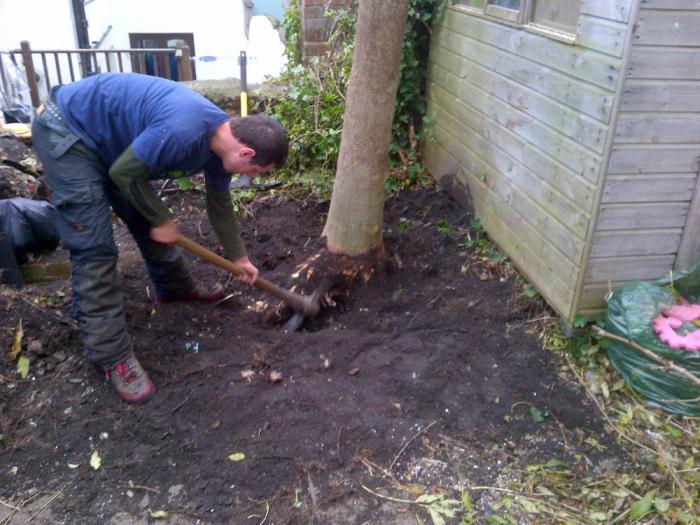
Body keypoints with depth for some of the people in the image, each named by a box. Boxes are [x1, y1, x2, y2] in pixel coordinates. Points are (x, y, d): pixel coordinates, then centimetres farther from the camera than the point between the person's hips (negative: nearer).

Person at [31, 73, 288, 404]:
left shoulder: (222, 140, -5)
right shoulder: (183, 132, -35)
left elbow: (220, 205, 11)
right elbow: (124, 173, -22)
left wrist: (239, 257, 18)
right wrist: (161, 220, -8)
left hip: (103, 137, 9)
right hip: (65, 130, -9)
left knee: (147, 219, 17)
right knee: (94, 248, -11)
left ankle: (175, 288, 40)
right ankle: (112, 355, -4)